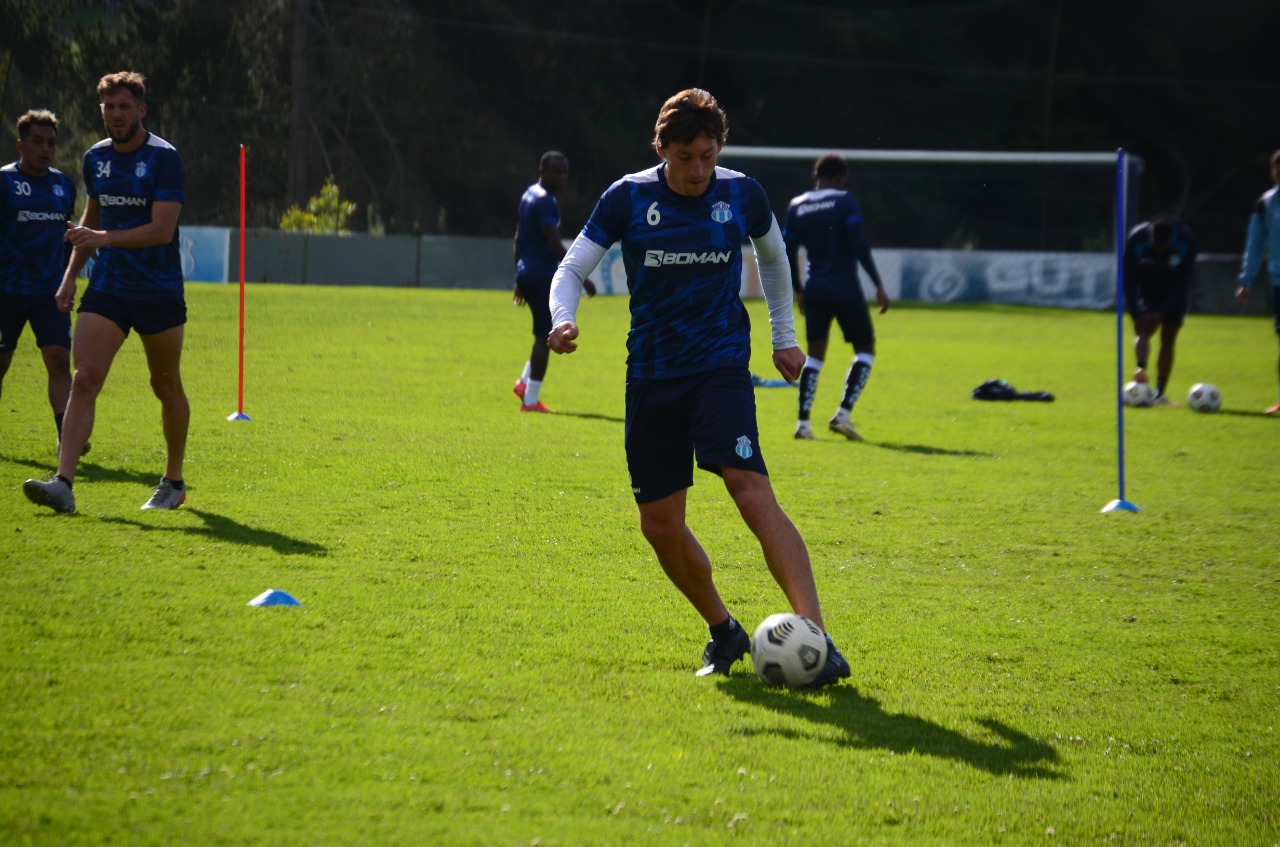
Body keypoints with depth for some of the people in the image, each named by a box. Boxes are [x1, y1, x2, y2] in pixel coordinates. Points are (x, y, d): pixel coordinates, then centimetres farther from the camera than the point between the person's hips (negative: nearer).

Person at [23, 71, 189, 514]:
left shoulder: (163, 157, -11)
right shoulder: (95, 158, 8)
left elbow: (162, 229, -19)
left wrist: (104, 238, -26)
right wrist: (71, 274, 17)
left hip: (159, 291, -4)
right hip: (106, 289, 4)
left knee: (166, 386, 10)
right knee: (84, 379, -11)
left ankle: (173, 482, 27)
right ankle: (63, 483, -20)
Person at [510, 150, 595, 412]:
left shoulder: (529, 195, 14)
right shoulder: (546, 202, -16)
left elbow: (518, 239, 20)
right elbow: (556, 246, -21)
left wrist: (520, 279, 25)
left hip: (526, 272, 10)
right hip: (543, 275, -10)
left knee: (545, 332, 20)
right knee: (545, 336, -4)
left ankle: (525, 382, 15)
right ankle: (530, 399, -2)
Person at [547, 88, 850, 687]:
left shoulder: (742, 195, -1)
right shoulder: (628, 199, -3)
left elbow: (773, 256, 20)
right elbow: (572, 268, 1)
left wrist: (784, 337, 23)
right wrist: (563, 320, -20)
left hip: (721, 368, -2)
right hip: (652, 374, 2)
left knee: (752, 491, -22)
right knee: (659, 523, 2)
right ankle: (724, 632, 26)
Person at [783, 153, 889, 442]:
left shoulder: (796, 207, 7)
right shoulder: (845, 202, -6)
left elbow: (788, 253, 10)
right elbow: (860, 247, -13)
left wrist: (798, 290, 22)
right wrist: (879, 286, -9)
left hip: (815, 290, 4)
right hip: (846, 290, -4)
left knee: (814, 355, 13)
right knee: (865, 349, 10)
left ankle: (803, 422, 0)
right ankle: (843, 413, -5)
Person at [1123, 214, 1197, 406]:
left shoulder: (1186, 240, -28)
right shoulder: (1136, 239, -28)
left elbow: (1183, 281, -19)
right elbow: (1128, 280, -18)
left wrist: (1163, 312, -23)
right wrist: (1137, 314, -23)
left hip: (1174, 294, 0)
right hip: (1146, 291, 0)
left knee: (1168, 339, -3)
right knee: (1144, 329, -23)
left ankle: (1160, 394, -3)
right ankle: (1141, 369, -44)